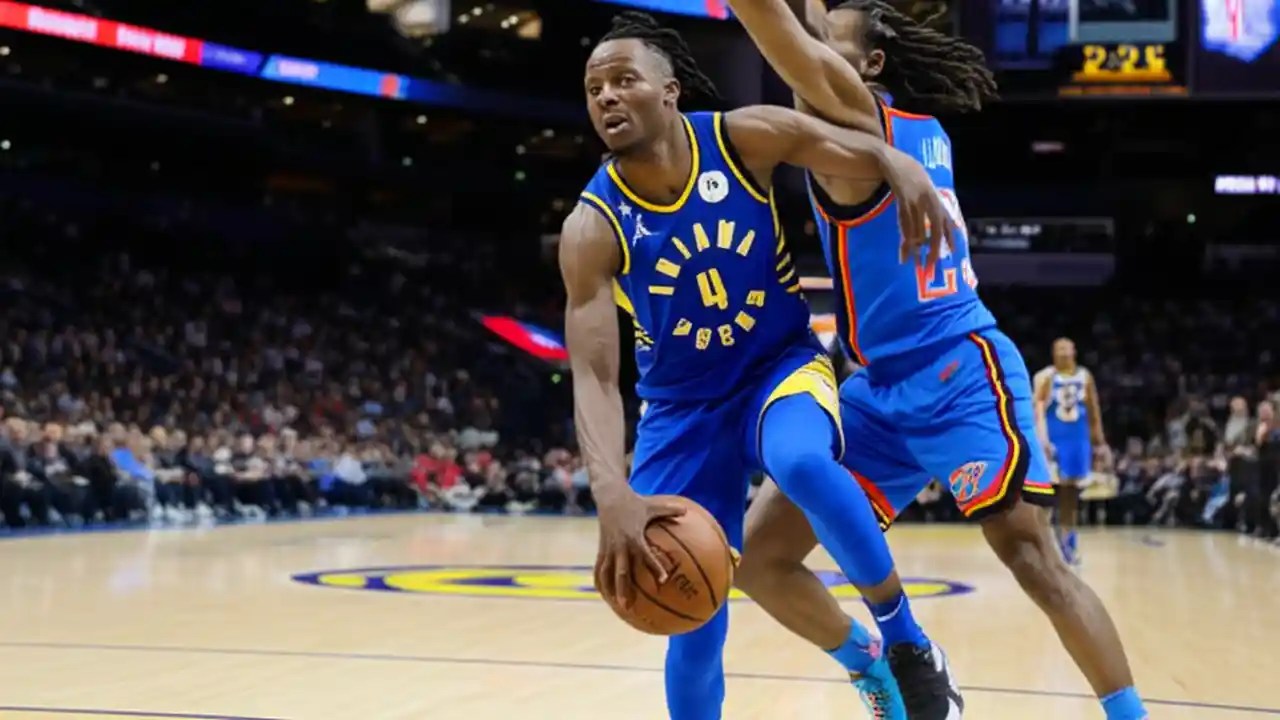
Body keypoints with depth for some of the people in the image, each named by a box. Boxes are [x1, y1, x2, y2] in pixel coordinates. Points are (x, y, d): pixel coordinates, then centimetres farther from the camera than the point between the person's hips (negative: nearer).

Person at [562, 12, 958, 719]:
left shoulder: (744, 138, -15)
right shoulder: (592, 228, -18)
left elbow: (860, 150, -8)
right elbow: (593, 376, -24)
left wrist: (902, 167, -36)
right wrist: (614, 495, -42)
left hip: (783, 364, -1)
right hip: (684, 403, 1)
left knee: (802, 461, -36)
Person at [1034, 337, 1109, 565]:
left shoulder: (1085, 377, 7)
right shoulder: (1045, 377, -6)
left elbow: (1094, 412, 13)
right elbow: (1038, 411, -14)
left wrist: (1100, 443, 11)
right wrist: (1042, 441, -26)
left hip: (1078, 439, 4)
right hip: (1054, 439, -4)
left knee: (1071, 491, 8)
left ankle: (1067, 540, 16)